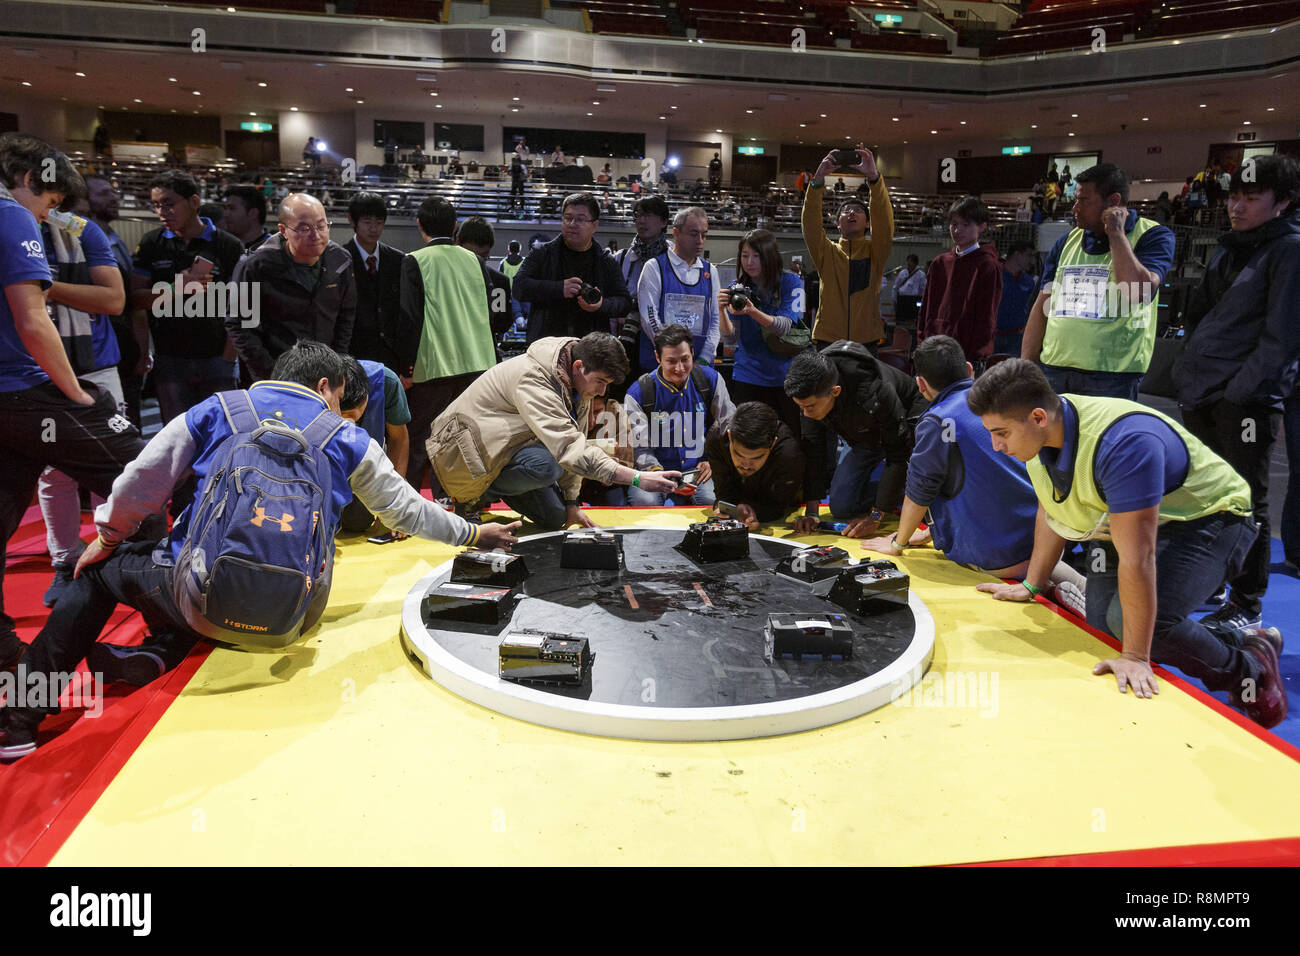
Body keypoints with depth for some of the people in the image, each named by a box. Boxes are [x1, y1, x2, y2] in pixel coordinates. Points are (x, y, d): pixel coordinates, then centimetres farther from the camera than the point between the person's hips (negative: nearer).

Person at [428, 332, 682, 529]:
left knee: (554, 519, 3)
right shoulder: (532, 379, -32)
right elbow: (568, 447, -42)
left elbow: (570, 444, 4)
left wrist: (571, 504, 1)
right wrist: (637, 478, -48)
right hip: (466, 449, -9)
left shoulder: (580, 380, -4)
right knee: (546, 465, -34)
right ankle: (475, 497, -10)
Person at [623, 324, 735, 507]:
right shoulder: (638, 393, -7)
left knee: (713, 499, -30)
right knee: (645, 501, -32)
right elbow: (639, 448, -6)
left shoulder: (711, 380, 1)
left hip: (699, 469, 1)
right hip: (656, 470, -1)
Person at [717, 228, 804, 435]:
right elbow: (730, 339, -4)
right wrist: (721, 310, -22)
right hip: (748, 378, 1)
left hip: (785, 376, -1)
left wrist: (752, 311, -30)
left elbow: (785, 327, -15)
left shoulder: (791, 282, -3)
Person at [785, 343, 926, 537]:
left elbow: (898, 456, -32)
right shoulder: (812, 393, -27)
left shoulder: (875, 395, -43)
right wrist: (811, 511, -20)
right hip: (863, 437, 5)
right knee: (840, 508, -4)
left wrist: (875, 517, -32)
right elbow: (813, 448, -16)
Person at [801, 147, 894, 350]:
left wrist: (874, 177, -22)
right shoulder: (827, 252, 10)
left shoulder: (874, 251, 8)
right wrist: (818, 180, -20)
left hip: (867, 341, 0)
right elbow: (811, 224, -6)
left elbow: (884, 223, -9)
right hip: (828, 340, 0)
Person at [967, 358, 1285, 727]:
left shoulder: (1123, 442, -38)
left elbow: (1137, 557, -38)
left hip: (1207, 517, -8)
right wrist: (1031, 585, 7)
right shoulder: (1038, 432, -13)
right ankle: (1237, 638, 17)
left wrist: (1135, 657, -35)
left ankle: (1249, 667, -1)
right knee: (1101, 625, -3)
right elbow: (1051, 510, 6)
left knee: (1130, 620, -28)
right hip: (1120, 519, 8)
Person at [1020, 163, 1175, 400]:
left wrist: (1115, 232, -8)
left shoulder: (1153, 236, 2)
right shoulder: (1068, 240, 16)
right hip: (1054, 369, 4)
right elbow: (1042, 307, 15)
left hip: (1112, 375, -4)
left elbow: (1138, 292, -17)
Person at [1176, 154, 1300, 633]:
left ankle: (1246, 604, 10)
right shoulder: (1229, 249, 16)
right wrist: (1195, 367, 13)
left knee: (1245, 504, -1)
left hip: (1248, 401, -8)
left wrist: (1239, 389, -16)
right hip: (1200, 395, 8)